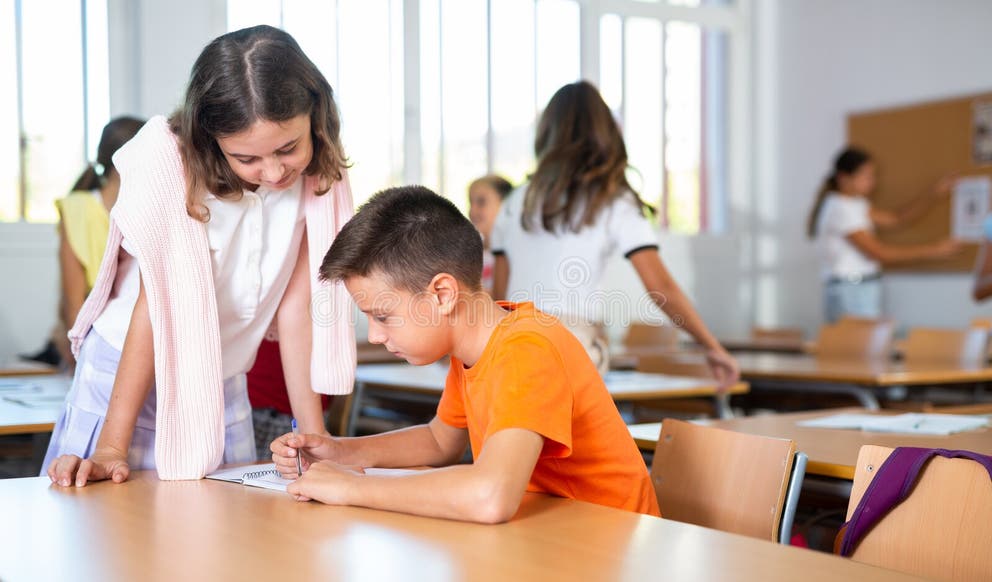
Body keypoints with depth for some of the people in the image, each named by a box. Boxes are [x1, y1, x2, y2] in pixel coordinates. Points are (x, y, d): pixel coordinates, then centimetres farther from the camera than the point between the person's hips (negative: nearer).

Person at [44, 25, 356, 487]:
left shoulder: (320, 169, -11)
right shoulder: (168, 162, -23)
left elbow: (294, 305, -10)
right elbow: (159, 304, -22)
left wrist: (314, 436, -11)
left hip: (225, 391, 4)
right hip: (128, 378, -3)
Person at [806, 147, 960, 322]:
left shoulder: (854, 204, 17)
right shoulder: (840, 209, -13)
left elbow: (896, 219, 15)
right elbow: (879, 253, -14)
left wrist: (935, 195, 6)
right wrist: (934, 250, -12)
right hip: (850, 295, -9)